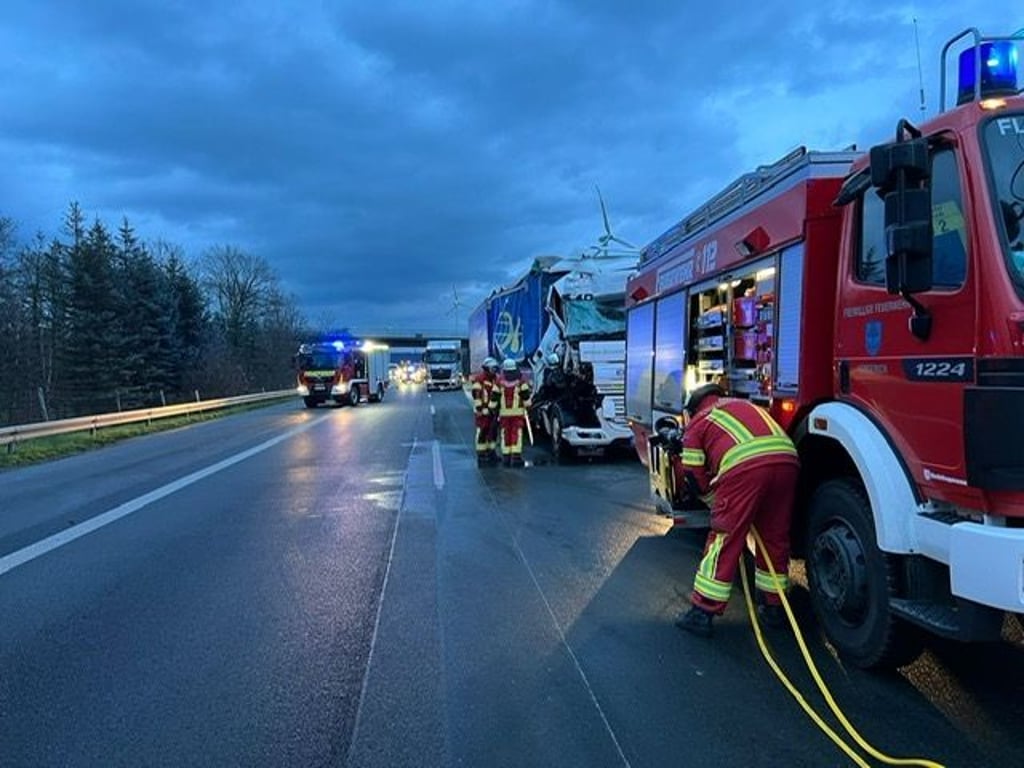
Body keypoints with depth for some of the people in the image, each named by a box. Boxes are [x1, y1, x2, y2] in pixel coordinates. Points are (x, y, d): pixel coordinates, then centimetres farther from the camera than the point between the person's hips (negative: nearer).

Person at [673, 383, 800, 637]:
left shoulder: (698, 422, 23)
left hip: (745, 464, -5)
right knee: (776, 538, 18)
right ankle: (773, 607, 32)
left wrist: (718, 503, 33)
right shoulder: (747, 406, 38)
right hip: (787, 459, 5)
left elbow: (694, 476, 17)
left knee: (724, 539, 2)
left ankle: (702, 614, 7)